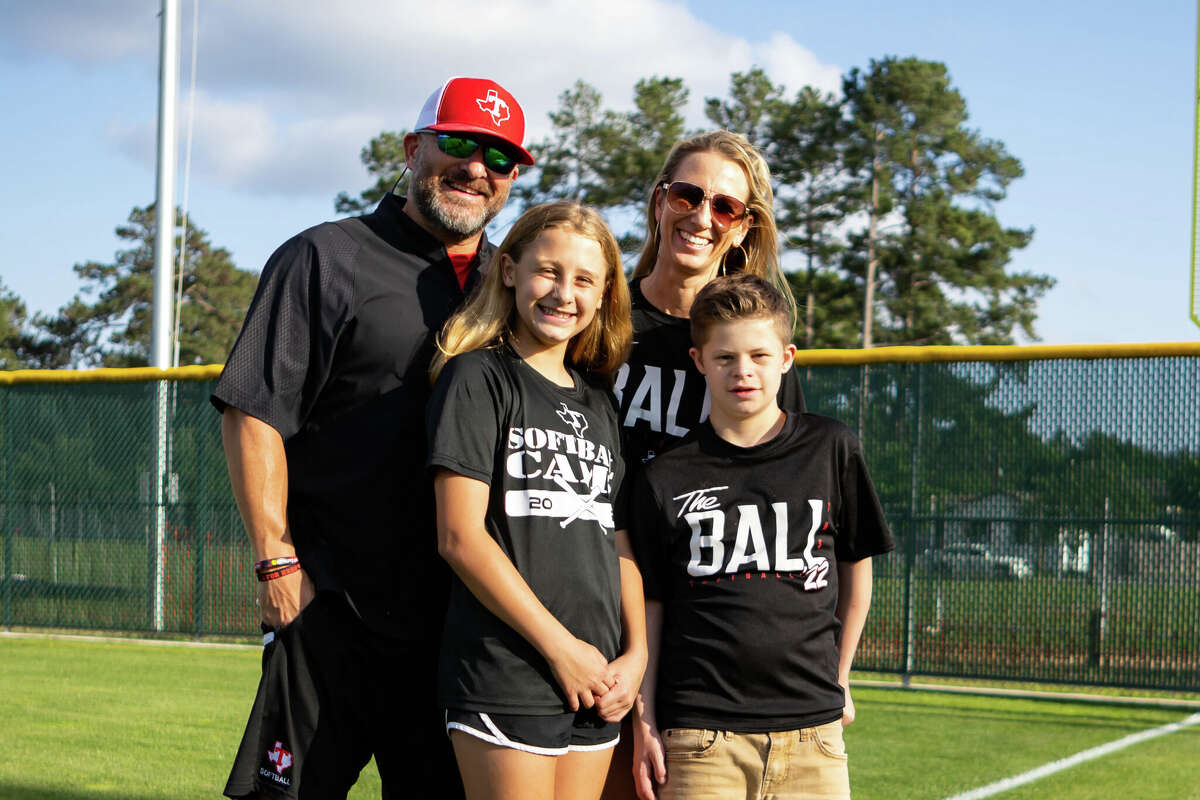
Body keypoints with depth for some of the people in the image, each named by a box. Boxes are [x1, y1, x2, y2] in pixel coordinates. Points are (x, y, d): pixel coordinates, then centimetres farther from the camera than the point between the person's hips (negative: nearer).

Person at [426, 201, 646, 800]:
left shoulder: (598, 400, 17)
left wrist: (637, 652, 2)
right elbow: (460, 536, -10)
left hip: (594, 682, 6)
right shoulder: (478, 377, -3)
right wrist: (561, 648, -11)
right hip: (505, 680, -6)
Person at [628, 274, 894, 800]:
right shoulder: (666, 478, 2)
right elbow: (649, 606, 6)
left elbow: (856, 568, 15)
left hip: (812, 725, 1)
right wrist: (644, 722, 3)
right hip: (700, 732, -1)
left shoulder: (831, 450, 5)